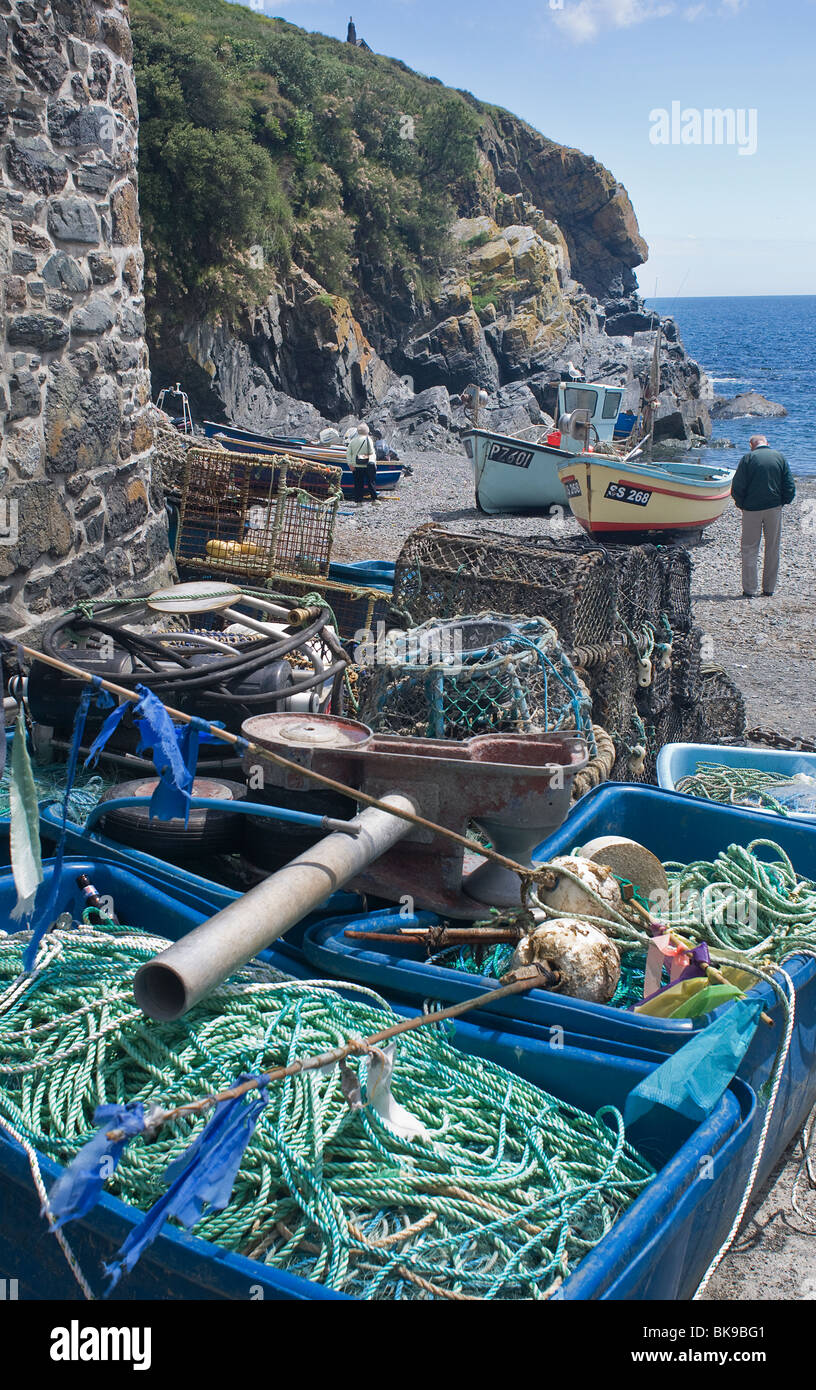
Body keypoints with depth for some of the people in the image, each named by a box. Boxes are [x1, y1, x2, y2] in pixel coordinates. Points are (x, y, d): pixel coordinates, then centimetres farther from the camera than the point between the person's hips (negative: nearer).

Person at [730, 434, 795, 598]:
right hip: (775, 508, 2)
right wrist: (782, 503, 13)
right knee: (773, 549, 12)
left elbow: (737, 488, -8)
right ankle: (769, 589, 16)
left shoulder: (748, 458, -4)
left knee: (749, 549, 5)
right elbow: (790, 487, 1)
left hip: (752, 509, -2)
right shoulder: (780, 457, 4)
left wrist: (742, 506, 5)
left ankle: (749, 590, 1)